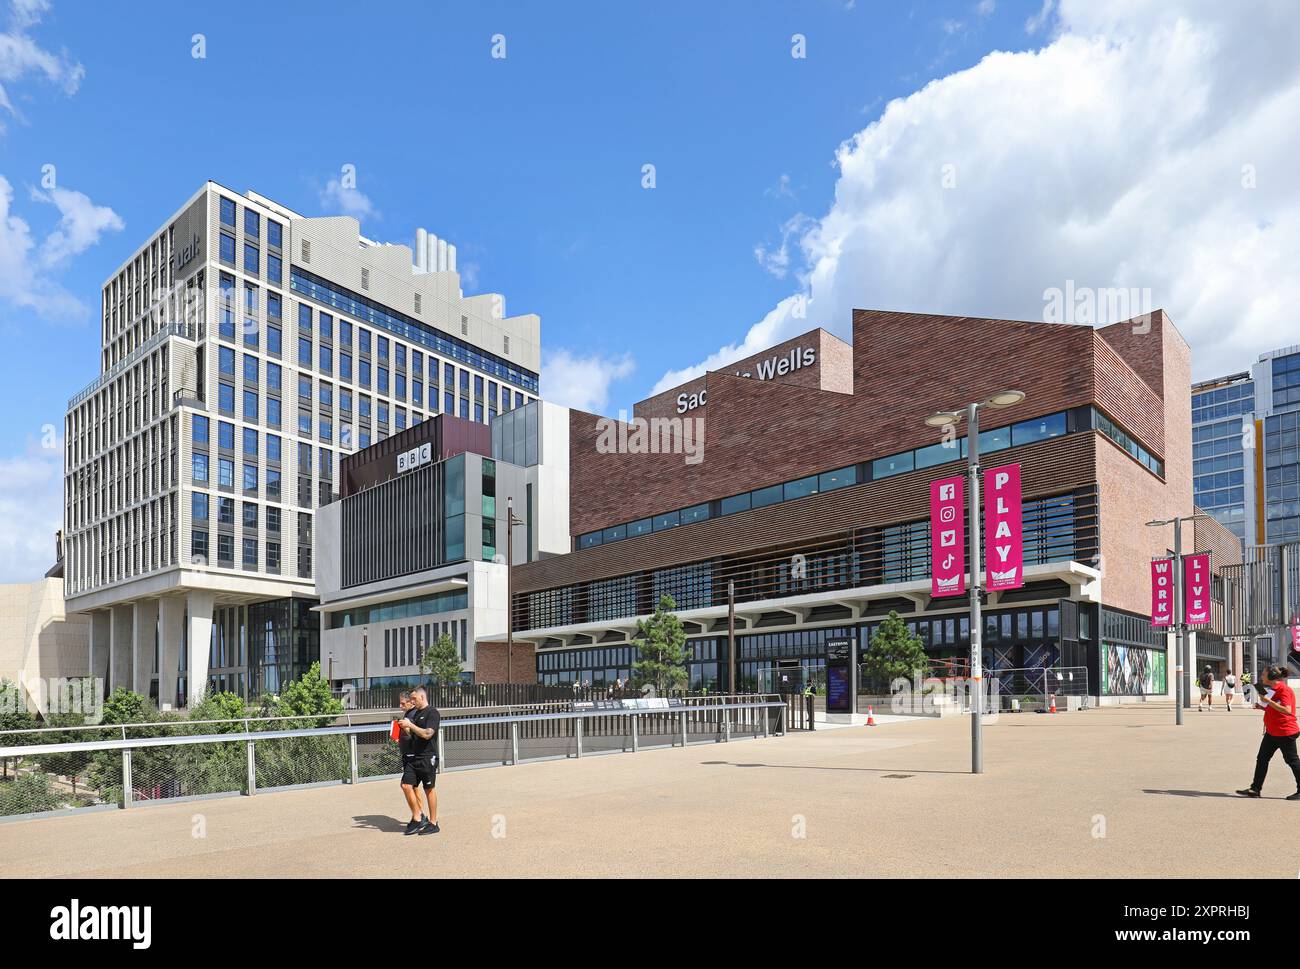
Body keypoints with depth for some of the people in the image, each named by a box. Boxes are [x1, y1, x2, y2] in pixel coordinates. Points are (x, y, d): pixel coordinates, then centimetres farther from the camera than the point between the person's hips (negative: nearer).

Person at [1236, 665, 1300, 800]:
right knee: (1262, 759, 8)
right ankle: (1255, 788, 10)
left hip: (1285, 733, -10)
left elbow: (1287, 710, -28)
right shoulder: (1272, 690, 14)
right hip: (1271, 732, 10)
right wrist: (1262, 706, 8)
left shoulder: (1284, 690, -17)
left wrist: (1268, 701, -26)